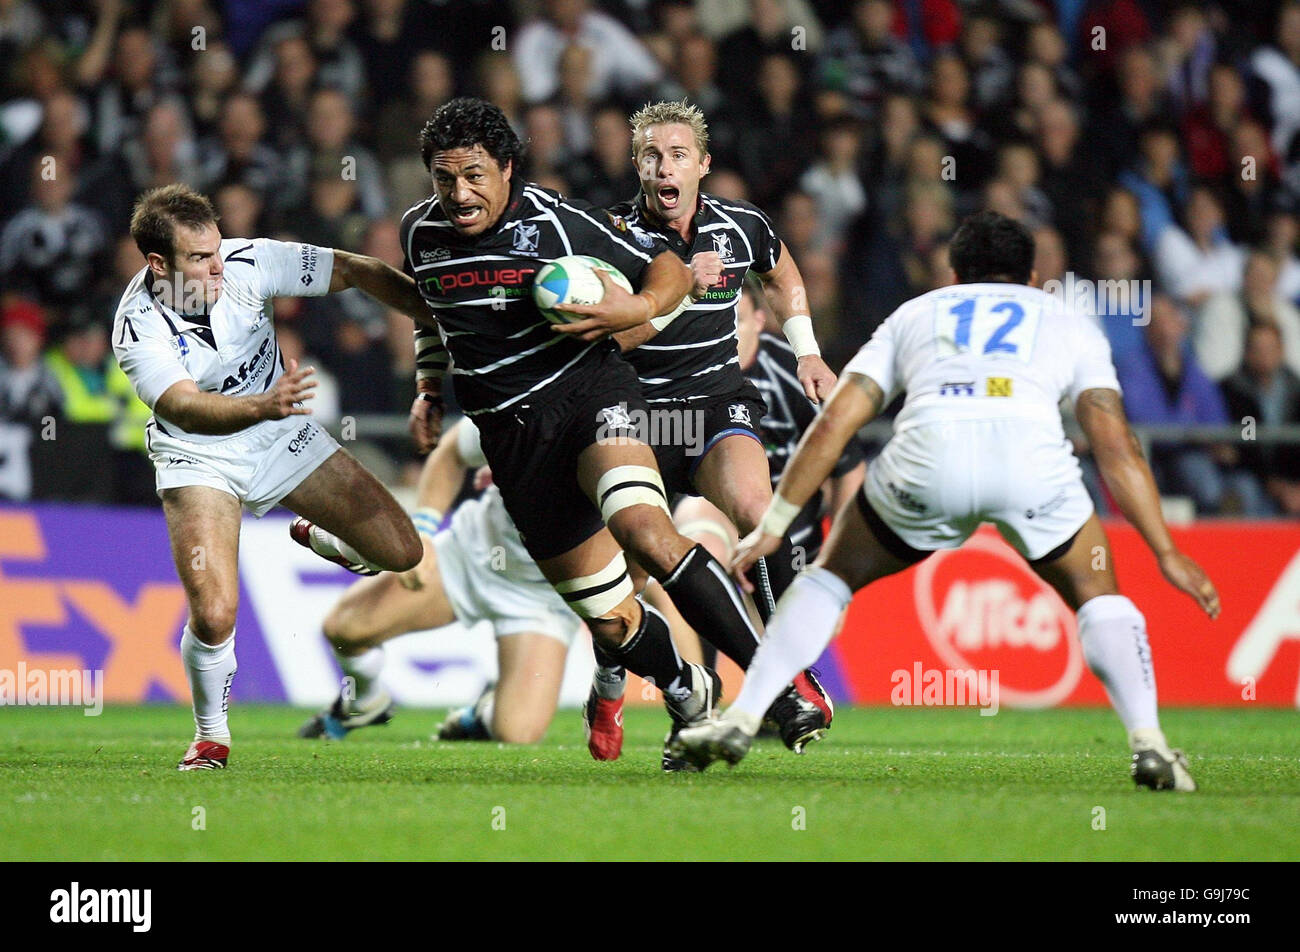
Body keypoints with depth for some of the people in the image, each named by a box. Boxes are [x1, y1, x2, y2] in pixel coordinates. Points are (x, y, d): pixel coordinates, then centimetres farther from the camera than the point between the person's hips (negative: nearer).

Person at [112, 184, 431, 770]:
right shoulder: (138, 328, -26)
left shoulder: (249, 263, -19)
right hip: (199, 461, -4)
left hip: (284, 438, 4)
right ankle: (211, 735, 8)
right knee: (214, 616, -22)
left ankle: (319, 541, 35)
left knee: (402, 553, -1)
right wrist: (264, 406, -56)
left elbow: (354, 272, -10)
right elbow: (186, 408, -38)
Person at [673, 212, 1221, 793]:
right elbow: (1117, 450, 22)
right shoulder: (1070, 324, 34)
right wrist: (1167, 553, 24)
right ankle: (1148, 741, 3)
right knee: (1097, 597, 23)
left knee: (832, 575, 26)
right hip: (1031, 452, 0)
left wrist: (774, 526, 28)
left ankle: (740, 719, 16)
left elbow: (833, 425, 25)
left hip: (928, 451, 1)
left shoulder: (914, 315, 35)